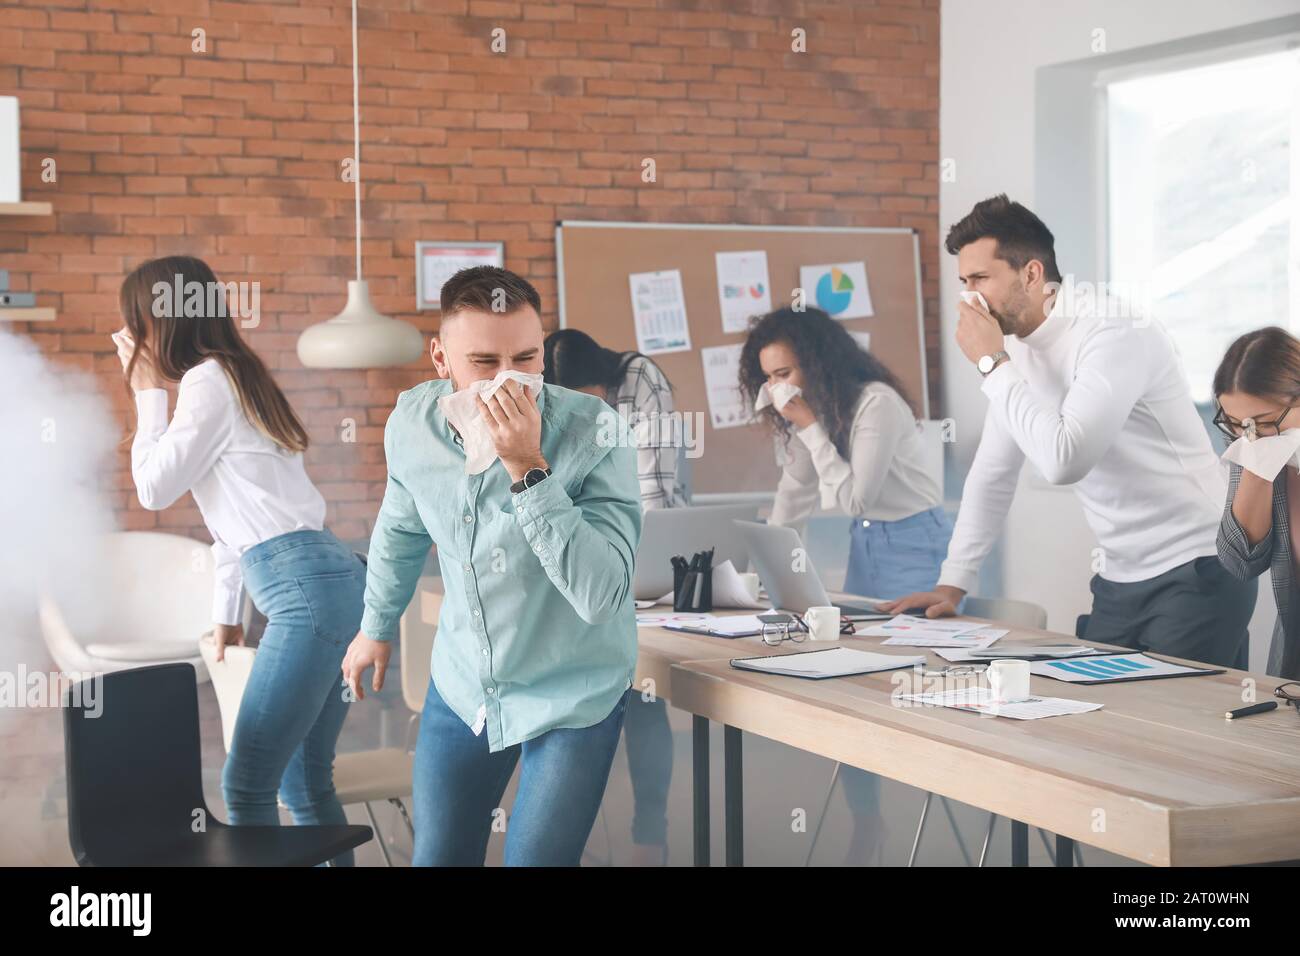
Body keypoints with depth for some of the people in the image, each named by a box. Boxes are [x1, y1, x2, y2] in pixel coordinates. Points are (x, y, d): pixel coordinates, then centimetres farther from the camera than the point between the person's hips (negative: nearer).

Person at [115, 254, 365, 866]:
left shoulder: (209, 380, -5)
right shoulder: (232, 378, 24)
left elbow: (154, 489, -4)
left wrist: (148, 395, 7)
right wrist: (225, 611, 30)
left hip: (308, 592, -10)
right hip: (323, 588, 10)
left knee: (246, 786, -8)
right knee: (303, 784, 12)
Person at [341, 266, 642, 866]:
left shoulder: (597, 435, -25)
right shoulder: (412, 422, -11)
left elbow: (601, 597, -34)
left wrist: (528, 469, -37)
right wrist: (377, 626, 24)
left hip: (573, 697, -4)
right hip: (462, 684, 4)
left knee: (535, 859, -2)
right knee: (437, 858, 13)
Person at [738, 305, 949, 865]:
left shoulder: (877, 403, -20)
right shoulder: (811, 411, 4)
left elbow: (853, 497, -21)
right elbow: (795, 492, 10)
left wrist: (811, 427, -21)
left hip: (916, 546, -8)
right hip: (863, 546, 8)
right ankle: (866, 824, 13)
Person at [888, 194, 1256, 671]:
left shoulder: (1117, 332, -20)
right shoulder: (1014, 347, 6)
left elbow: (1064, 460, -32)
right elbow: (993, 474, 13)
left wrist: (993, 364, -22)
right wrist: (952, 584, 8)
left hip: (1195, 573, -8)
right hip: (1119, 579, 8)